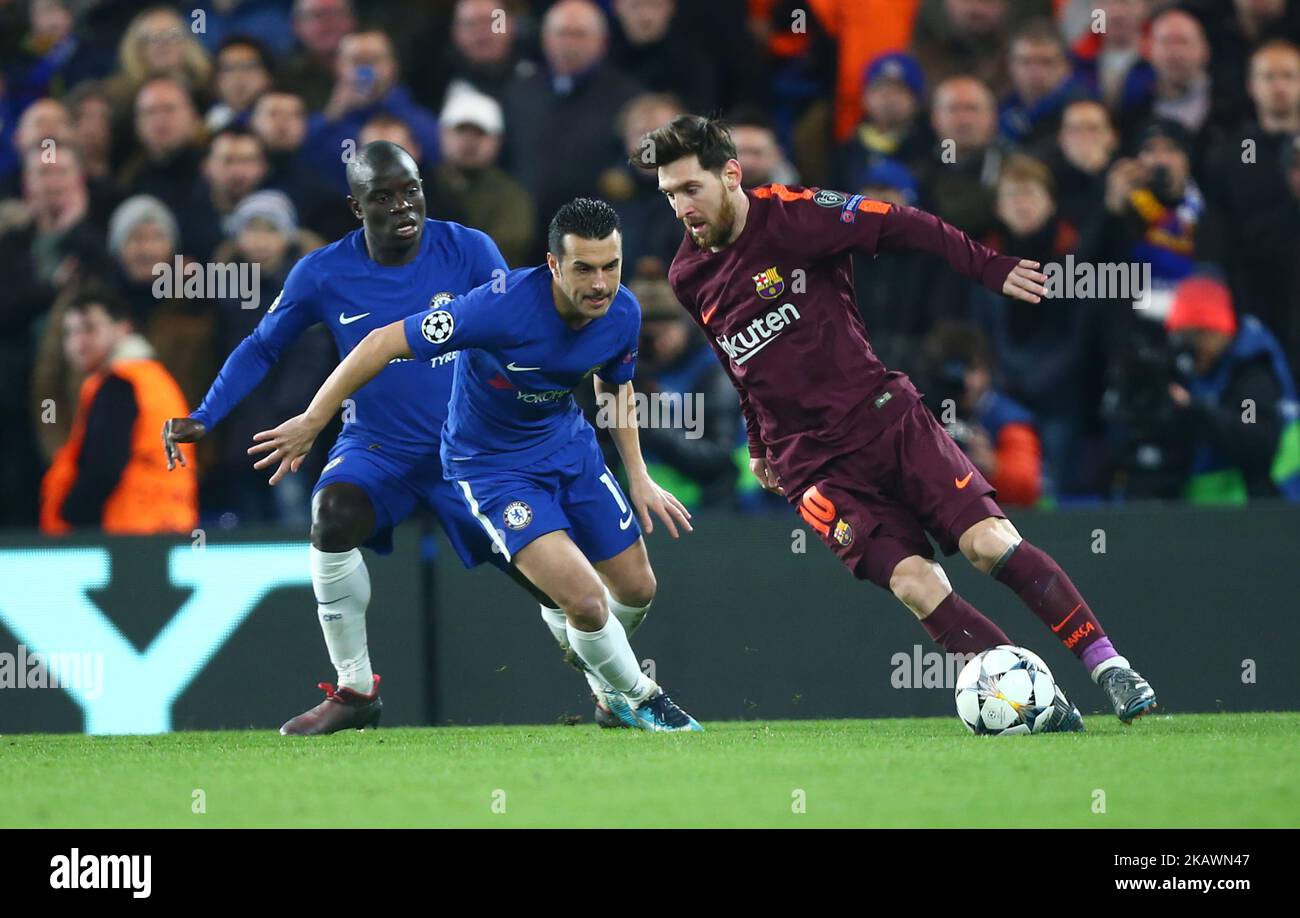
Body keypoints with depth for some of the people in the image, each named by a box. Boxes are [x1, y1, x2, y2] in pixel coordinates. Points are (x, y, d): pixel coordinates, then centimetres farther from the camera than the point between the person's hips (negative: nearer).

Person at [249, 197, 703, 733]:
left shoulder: (623, 313, -13)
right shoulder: (503, 307, -34)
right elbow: (385, 342, -28)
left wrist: (639, 478, 7)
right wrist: (312, 421, -25)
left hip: (571, 445, 6)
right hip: (490, 463, -6)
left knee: (636, 591, 12)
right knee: (585, 602, -19)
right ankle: (638, 698, 12)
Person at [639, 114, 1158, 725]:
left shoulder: (792, 216, -9)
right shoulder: (689, 280, 6)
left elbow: (900, 225, -5)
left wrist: (989, 270, -9)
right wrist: (759, 445, 29)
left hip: (884, 416, -2)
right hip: (812, 464, 2)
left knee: (990, 543, -14)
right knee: (914, 584, -16)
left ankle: (1108, 668, -5)